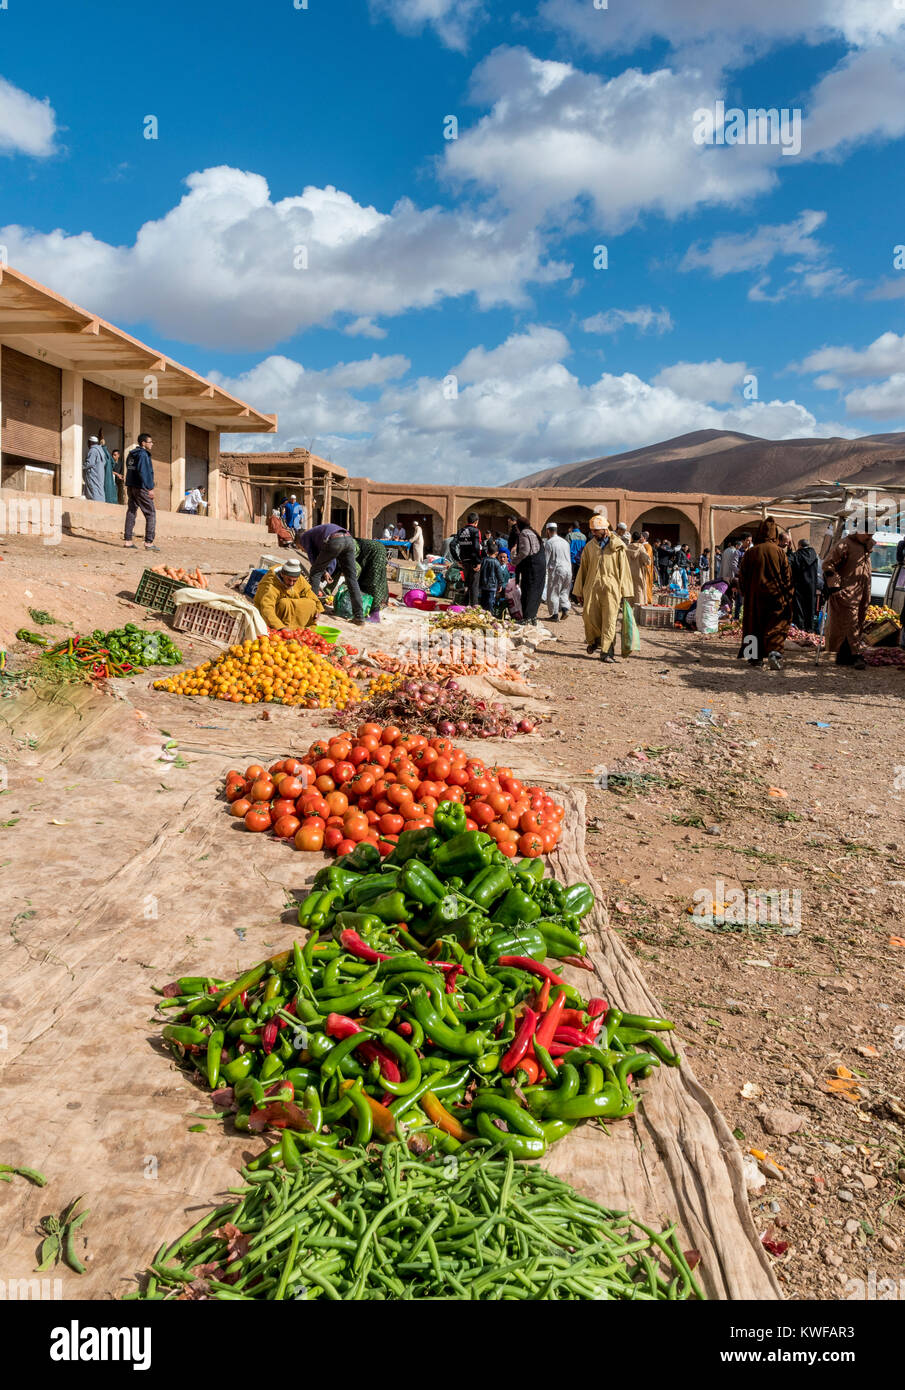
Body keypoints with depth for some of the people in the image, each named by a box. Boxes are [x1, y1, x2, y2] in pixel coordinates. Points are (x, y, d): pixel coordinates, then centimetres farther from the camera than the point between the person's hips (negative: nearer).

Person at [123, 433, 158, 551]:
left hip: (130, 487, 9)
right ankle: (149, 542, -10)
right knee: (151, 513, -5)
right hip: (141, 488, -9)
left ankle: (128, 540, 9)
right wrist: (150, 488, -19)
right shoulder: (143, 454, -12)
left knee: (131, 512, 10)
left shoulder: (131, 454, 16)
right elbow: (143, 472, -20)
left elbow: (129, 470, 19)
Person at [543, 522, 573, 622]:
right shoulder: (565, 541, 13)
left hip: (556, 570, -6)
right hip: (568, 569, 6)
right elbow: (569, 557, 17)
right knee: (564, 591, 17)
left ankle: (555, 615, 4)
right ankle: (565, 608, 0)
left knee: (553, 593, 4)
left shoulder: (549, 542, -6)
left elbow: (546, 560, -6)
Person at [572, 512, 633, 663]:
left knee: (609, 620, -6)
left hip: (611, 587, -2)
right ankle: (594, 641, 21)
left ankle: (606, 651, -2)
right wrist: (578, 591, 14)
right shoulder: (589, 546, 12)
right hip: (592, 586, 2)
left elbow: (623, 569, 5)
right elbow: (583, 569, 16)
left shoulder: (617, 546, 4)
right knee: (589, 615, -7)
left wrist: (625, 592, 2)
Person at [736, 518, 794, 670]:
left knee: (755, 624, 10)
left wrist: (744, 595, 15)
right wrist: (788, 598, 6)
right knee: (776, 625, 1)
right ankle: (774, 652, -19)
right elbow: (787, 576, -1)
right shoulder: (779, 551, -4)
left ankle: (756, 657, 12)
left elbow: (742, 576, 3)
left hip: (754, 597, 1)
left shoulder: (750, 552, -2)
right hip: (775, 595, -1)